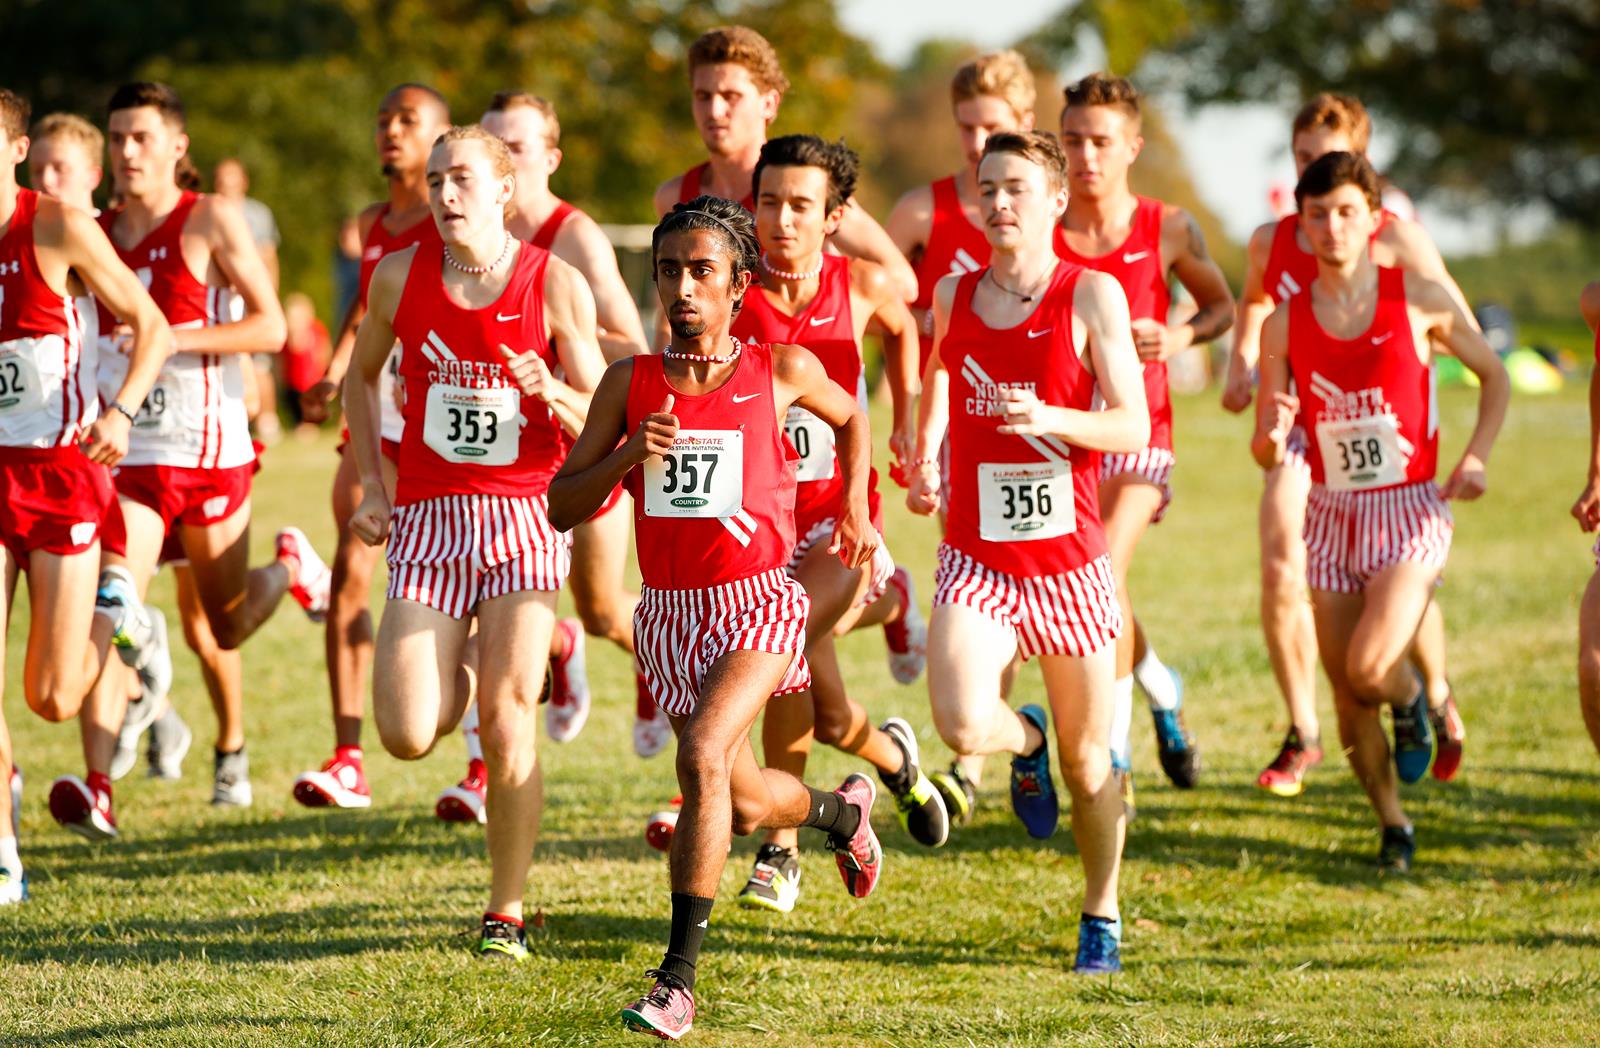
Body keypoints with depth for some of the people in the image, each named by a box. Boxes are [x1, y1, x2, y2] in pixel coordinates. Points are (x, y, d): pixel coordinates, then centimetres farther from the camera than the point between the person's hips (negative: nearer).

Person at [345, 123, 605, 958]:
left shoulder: (555, 285, -3)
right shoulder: (400, 276, 2)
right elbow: (361, 376, 19)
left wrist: (550, 392, -21)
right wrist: (370, 483, 9)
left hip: (524, 516, -2)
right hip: (429, 516, 2)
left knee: (506, 722, -5)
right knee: (408, 735, -9)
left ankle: (506, 912, 9)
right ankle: (452, 678, 28)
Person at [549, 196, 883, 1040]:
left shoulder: (782, 370, -2)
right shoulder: (631, 383, 1)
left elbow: (850, 417, 21)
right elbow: (562, 508, 1)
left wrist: (856, 511, 14)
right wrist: (628, 454, -15)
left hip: (758, 601, -4)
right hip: (670, 614, 4)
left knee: (704, 756, -26)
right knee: (743, 804, 14)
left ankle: (678, 979, -24)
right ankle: (844, 809, 50)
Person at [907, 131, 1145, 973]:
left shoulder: (1092, 296, -5)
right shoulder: (954, 296, 6)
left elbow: (1134, 427, -9)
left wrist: (1052, 419, -25)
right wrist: (922, 460, 17)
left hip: (1068, 558, -2)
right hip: (976, 557, 2)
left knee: (1087, 760, 7)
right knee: (963, 726, -22)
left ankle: (1101, 917, 28)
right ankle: (1025, 743, 15)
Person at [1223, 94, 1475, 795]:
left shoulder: (1396, 239, -9)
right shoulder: (1271, 242, 2)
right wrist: (1241, 363, 11)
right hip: (1300, 424, 2)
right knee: (1281, 574, -15)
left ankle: (1437, 698, 35)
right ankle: (1303, 733, 0)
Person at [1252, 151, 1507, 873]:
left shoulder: (1419, 301, -4)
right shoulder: (1285, 325, 1)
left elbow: (1494, 377, 11)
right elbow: (1265, 453, 4)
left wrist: (1475, 457, -3)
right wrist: (1273, 435, -19)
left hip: (1410, 512, -3)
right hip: (1331, 515, 3)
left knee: (1367, 669, -21)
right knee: (1348, 698, 4)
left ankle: (1413, 702, 15)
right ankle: (1393, 827, 24)